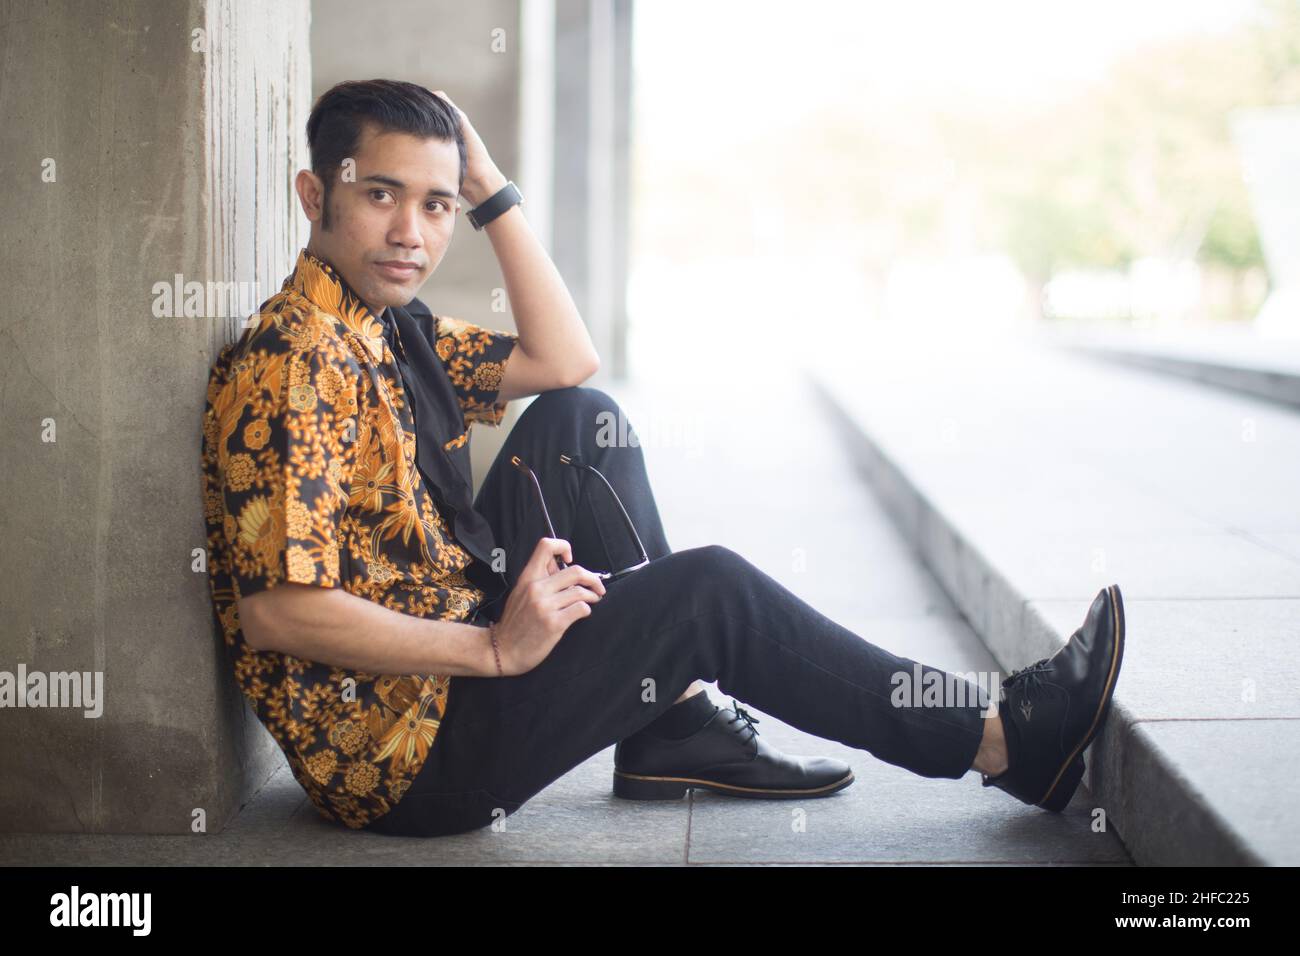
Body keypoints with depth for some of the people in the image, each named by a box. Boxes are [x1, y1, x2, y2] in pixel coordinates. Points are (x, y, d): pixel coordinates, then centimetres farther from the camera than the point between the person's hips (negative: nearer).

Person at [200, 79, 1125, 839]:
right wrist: (496, 650, -25)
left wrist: (490, 189, 4)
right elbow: (274, 610, -27)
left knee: (577, 421, 6)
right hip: (401, 756, -10)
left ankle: (675, 722, 3)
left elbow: (566, 361, 11)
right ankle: (1004, 738, -2)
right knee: (708, 589, -15)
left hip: (446, 659, 10)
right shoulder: (293, 363, -20)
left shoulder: (390, 328, 9)